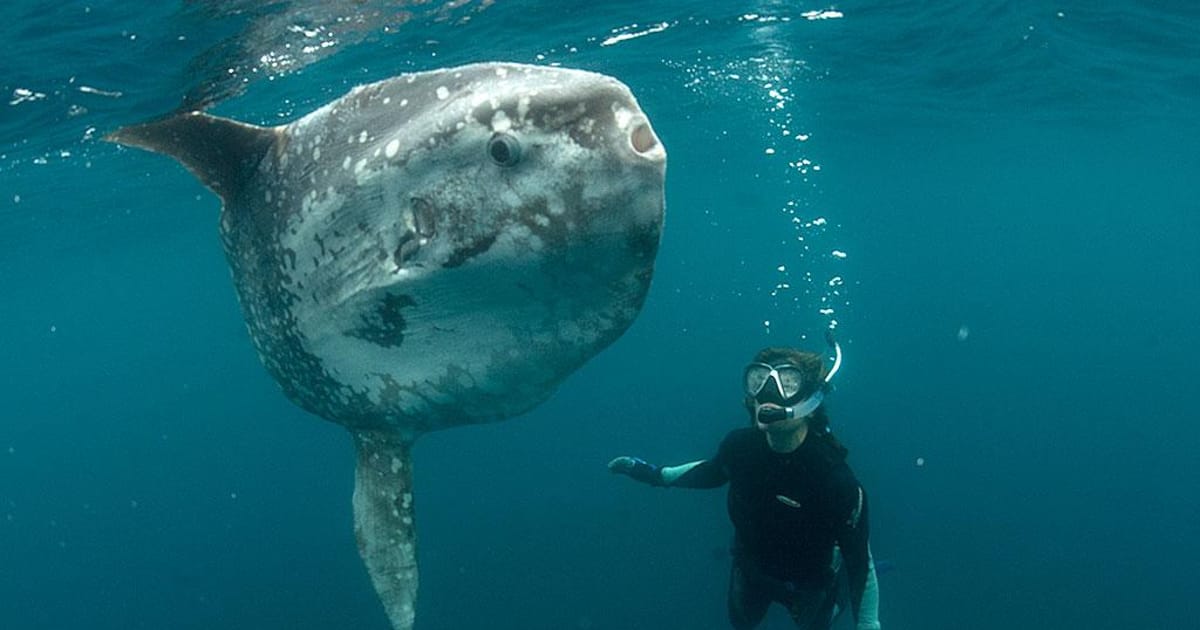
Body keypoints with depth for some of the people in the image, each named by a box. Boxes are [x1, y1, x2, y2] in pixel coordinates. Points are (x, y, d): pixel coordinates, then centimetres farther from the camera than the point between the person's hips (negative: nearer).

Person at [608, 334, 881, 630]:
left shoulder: (835, 479, -40)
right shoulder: (740, 444, -27)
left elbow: (860, 558, -27)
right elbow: (713, 472, 0)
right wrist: (657, 474, -1)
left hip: (806, 583, -4)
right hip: (751, 567, 4)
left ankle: (841, 583, 48)